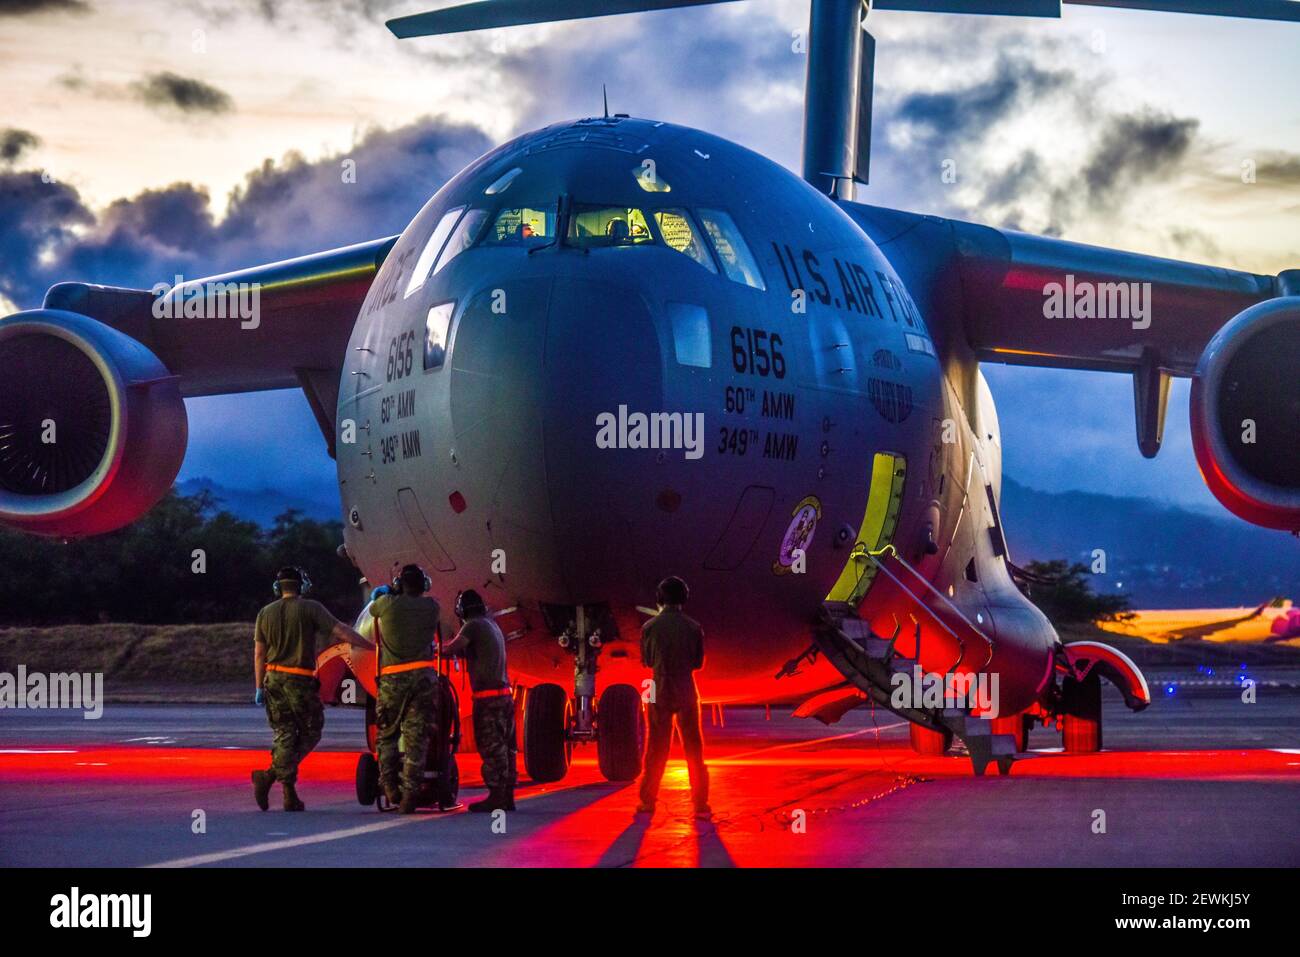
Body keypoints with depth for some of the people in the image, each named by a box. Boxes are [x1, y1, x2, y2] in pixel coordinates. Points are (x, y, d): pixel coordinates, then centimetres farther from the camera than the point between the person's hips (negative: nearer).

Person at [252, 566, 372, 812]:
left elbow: (259, 653, 8)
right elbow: (341, 632, -9)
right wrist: (373, 646, -3)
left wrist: (259, 687, 13)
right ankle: (271, 776, -12)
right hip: (300, 681, -5)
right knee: (310, 732, 5)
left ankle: (290, 793, 2)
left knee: (284, 734, 9)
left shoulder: (265, 613, 8)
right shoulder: (311, 609, -5)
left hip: (274, 679, 5)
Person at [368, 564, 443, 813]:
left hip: (392, 678, 0)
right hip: (424, 676, 0)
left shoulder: (387, 603, 3)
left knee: (386, 733, 14)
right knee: (417, 737, -1)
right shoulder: (431, 608, 6)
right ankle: (411, 792, -8)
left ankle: (389, 785, 0)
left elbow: (372, 609, 25)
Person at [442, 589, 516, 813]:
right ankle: (507, 796, 12)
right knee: (505, 746, 9)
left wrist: (437, 651, 5)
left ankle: (496, 796, -9)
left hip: (488, 696, -8)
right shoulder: (493, 625, 19)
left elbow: (451, 649, -13)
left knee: (491, 746, -7)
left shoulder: (474, 626, -8)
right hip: (505, 694, 8)